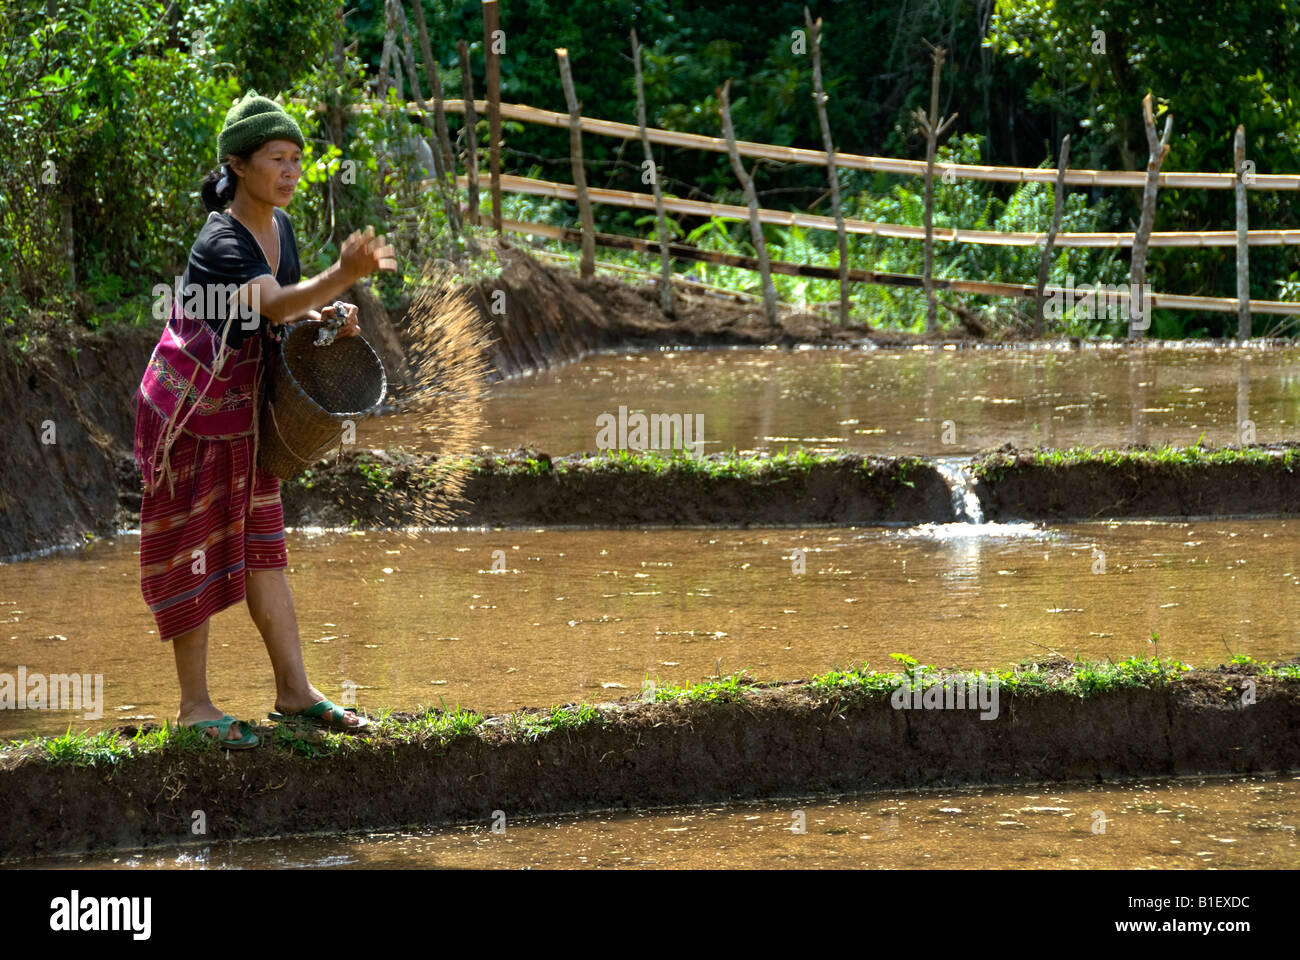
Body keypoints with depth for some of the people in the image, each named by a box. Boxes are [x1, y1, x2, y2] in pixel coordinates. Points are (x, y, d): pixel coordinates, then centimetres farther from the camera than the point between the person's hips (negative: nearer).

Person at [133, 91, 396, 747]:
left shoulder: (279, 226, 2)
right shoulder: (220, 242, -24)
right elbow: (272, 304, -41)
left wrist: (326, 314, -4)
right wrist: (344, 275, -56)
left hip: (244, 409, 8)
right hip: (190, 409, -8)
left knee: (261, 546, 11)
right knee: (195, 550, -2)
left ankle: (294, 692, 16)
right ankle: (194, 704, 6)